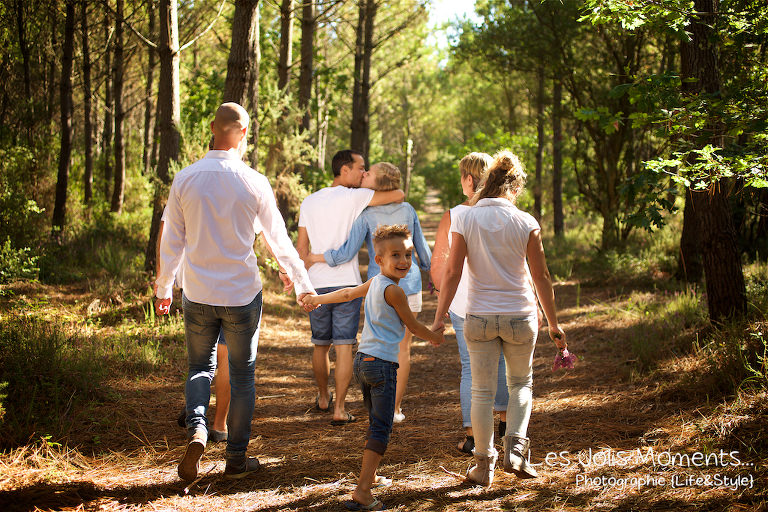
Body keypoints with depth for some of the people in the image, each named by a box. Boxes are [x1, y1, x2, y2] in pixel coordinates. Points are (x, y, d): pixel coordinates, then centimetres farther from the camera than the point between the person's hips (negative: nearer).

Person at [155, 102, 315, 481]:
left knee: (200, 367, 17)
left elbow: (171, 242, 3)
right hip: (242, 293, -1)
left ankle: (195, 429, -8)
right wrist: (302, 284, 11)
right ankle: (237, 458, 16)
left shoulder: (185, 179, -3)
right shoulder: (254, 183, -9)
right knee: (242, 375, 11)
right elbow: (279, 240, -1)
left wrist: (163, 289, 16)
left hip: (198, 294, 2)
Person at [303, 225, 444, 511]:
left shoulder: (373, 283, 11)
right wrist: (435, 337, 17)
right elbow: (413, 326, -2)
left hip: (362, 360, 9)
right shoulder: (393, 291, -13)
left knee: (375, 422, 22)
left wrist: (319, 299, 47)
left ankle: (370, 475, 33)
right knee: (381, 429, -9)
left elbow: (348, 293, 29)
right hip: (383, 364, -9)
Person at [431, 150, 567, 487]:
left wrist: (439, 317, 0)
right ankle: (515, 449, 5)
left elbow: (452, 272, -6)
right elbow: (541, 276, -2)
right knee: (521, 383, 20)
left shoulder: (464, 221, -4)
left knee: (482, 392, 10)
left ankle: (484, 465, 15)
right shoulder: (526, 223, -5)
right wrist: (553, 324, 6)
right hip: (520, 316, 0)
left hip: (479, 317, 0)